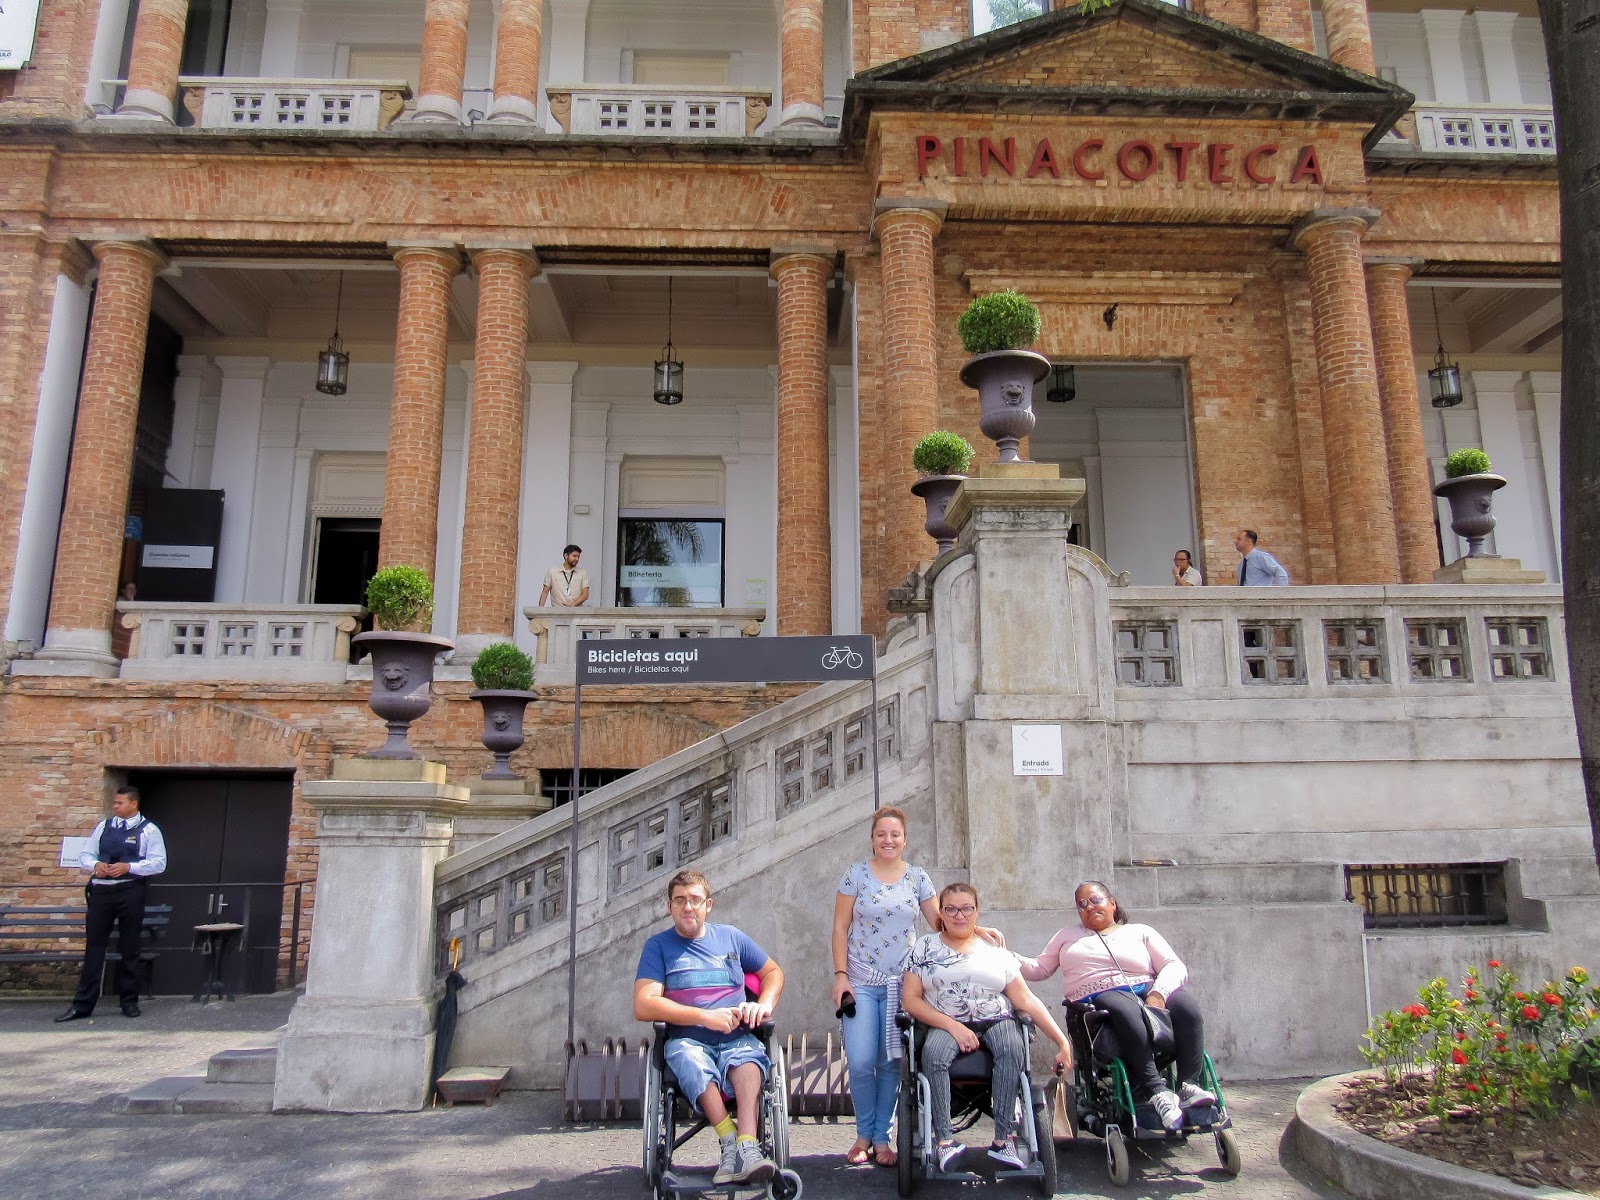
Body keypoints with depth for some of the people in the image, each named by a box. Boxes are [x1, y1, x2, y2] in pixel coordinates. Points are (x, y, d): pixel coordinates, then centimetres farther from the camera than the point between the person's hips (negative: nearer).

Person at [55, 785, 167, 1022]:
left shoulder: (148, 830, 0)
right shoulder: (103, 827, 12)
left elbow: (159, 863, -7)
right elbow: (85, 856, 14)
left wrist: (128, 866, -18)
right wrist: (96, 865, -8)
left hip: (130, 891, -3)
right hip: (100, 890, 3)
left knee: (129, 947, 5)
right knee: (94, 945, 2)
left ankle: (129, 1001, 14)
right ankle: (83, 1004, 8)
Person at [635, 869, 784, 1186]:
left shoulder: (730, 937, 18)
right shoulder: (658, 946, 9)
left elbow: (773, 972, 27)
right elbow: (643, 1006, -4)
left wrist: (764, 1004, 4)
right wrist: (705, 1017, -11)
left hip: (737, 1038, 1)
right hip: (687, 1039, -1)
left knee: (748, 1057, -34)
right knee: (689, 1059, -37)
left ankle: (745, 1148, -49)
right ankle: (733, 1142, -36)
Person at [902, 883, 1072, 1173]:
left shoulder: (995, 951, 14)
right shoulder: (925, 947, 10)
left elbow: (1026, 1001, 9)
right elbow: (911, 1000, 1)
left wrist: (1063, 1042, 0)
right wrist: (952, 1026, -12)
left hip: (996, 1021, 1)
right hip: (946, 1023, -1)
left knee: (1012, 1047, -33)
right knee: (933, 1053, -34)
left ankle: (1003, 1139, -29)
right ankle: (944, 1140, -29)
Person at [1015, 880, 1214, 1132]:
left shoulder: (1140, 932, 21)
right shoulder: (1068, 935, 27)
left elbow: (1175, 966, 8)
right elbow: (1039, 969, 23)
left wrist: (1158, 994, -13)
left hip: (1146, 990, 2)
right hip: (1099, 998, -1)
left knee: (1185, 1003, -30)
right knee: (1125, 1010, -38)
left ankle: (1189, 1084, -28)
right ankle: (1156, 1091, -38)